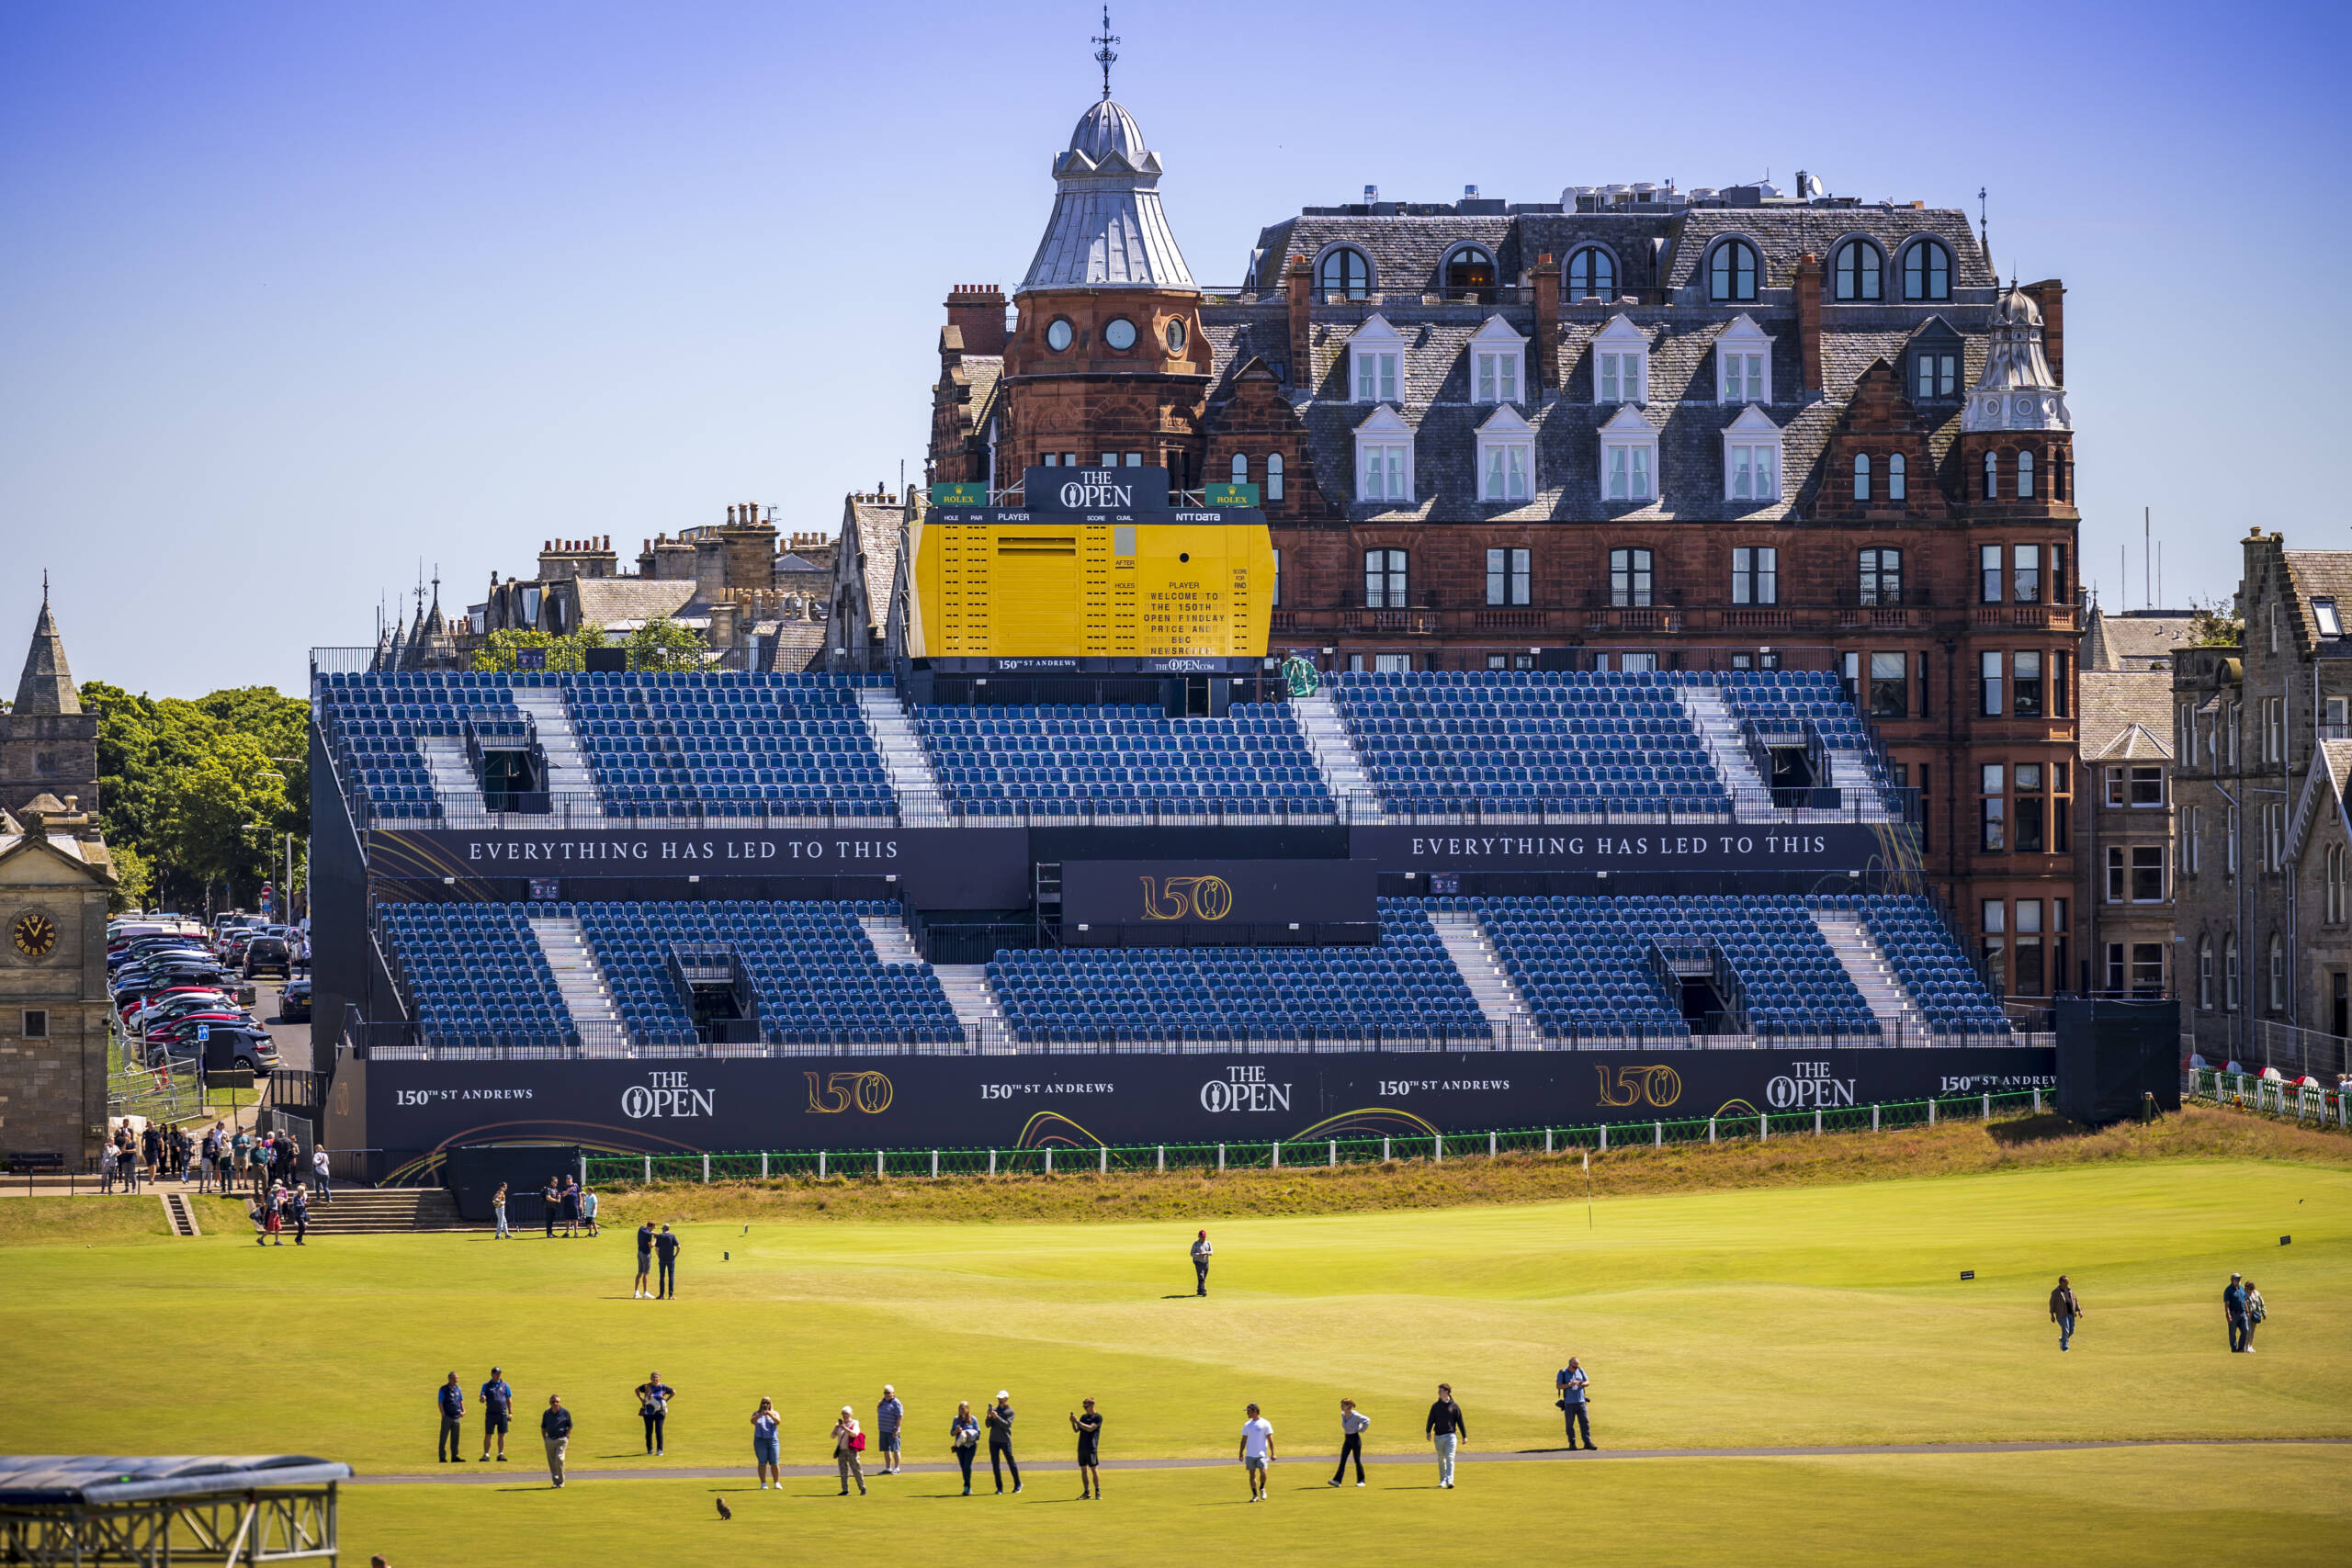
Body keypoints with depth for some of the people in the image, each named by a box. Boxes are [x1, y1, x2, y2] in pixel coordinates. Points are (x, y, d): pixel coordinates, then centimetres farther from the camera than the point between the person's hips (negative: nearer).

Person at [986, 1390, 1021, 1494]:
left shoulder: (1010, 1411, 0)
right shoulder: (994, 1410, 12)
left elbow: (1007, 1424, -14)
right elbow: (988, 1425, 7)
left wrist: (997, 1417, -23)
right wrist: (989, 1417, -12)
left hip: (1005, 1440, -4)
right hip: (993, 1440, 4)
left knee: (1011, 1462, 2)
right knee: (995, 1464, 1)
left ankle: (1017, 1484, 17)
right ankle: (999, 1488, 5)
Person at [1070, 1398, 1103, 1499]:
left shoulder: (1098, 1417, -4)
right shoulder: (1084, 1417, 17)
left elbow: (1090, 1428, -16)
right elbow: (1076, 1430, 14)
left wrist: (1078, 1421, -15)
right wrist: (1073, 1423, -5)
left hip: (1091, 1448, -7)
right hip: (1081, 1448, 7)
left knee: (1094, 1469, -7)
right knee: (1083, 1470, 7)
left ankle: (1098, 1492, -4)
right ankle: (1086, 1493, 12)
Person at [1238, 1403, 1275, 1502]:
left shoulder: (1265, 1423, -2)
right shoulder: (1247, 1424, 11)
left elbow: (1270, 1439, -3)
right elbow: (1244, 1440, 14)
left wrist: (1273, 1453, -8)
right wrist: (1241, 1453, 7)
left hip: (1262, 1454, -4)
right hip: (1250, 1455, 4)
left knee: (1263, 1472, -15)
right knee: (1252, 1475, 2)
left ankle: (1262, 1488, 13)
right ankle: (1255, 1495, 9)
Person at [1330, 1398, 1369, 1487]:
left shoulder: (1355, 1415, -18)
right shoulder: (1343, 1415, 4)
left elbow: (1367, 1420, -15)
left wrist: (1361, 1430, -12)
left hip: (1355, 1439, -7)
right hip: (1347, 1439, 7)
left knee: (1357, 1460, 0)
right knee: (1343, 1459, -2)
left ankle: (1361, 1481, 13)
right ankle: (1337, 1480, -8)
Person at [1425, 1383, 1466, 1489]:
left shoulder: (1454, 1406, 2)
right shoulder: (1435, 1406, 8)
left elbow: (1460, 1422, 4)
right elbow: (1431, 1420, 3)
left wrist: (1464, 1436, 4)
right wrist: (1428, 1431, -13)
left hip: (1450, 1435, -3)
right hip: (1438, 1436, 3)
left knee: (1450, 1458, -14)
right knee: (1441, 1459, 10)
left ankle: (1449, 1481, -22)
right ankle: (1442, 1480, 25)